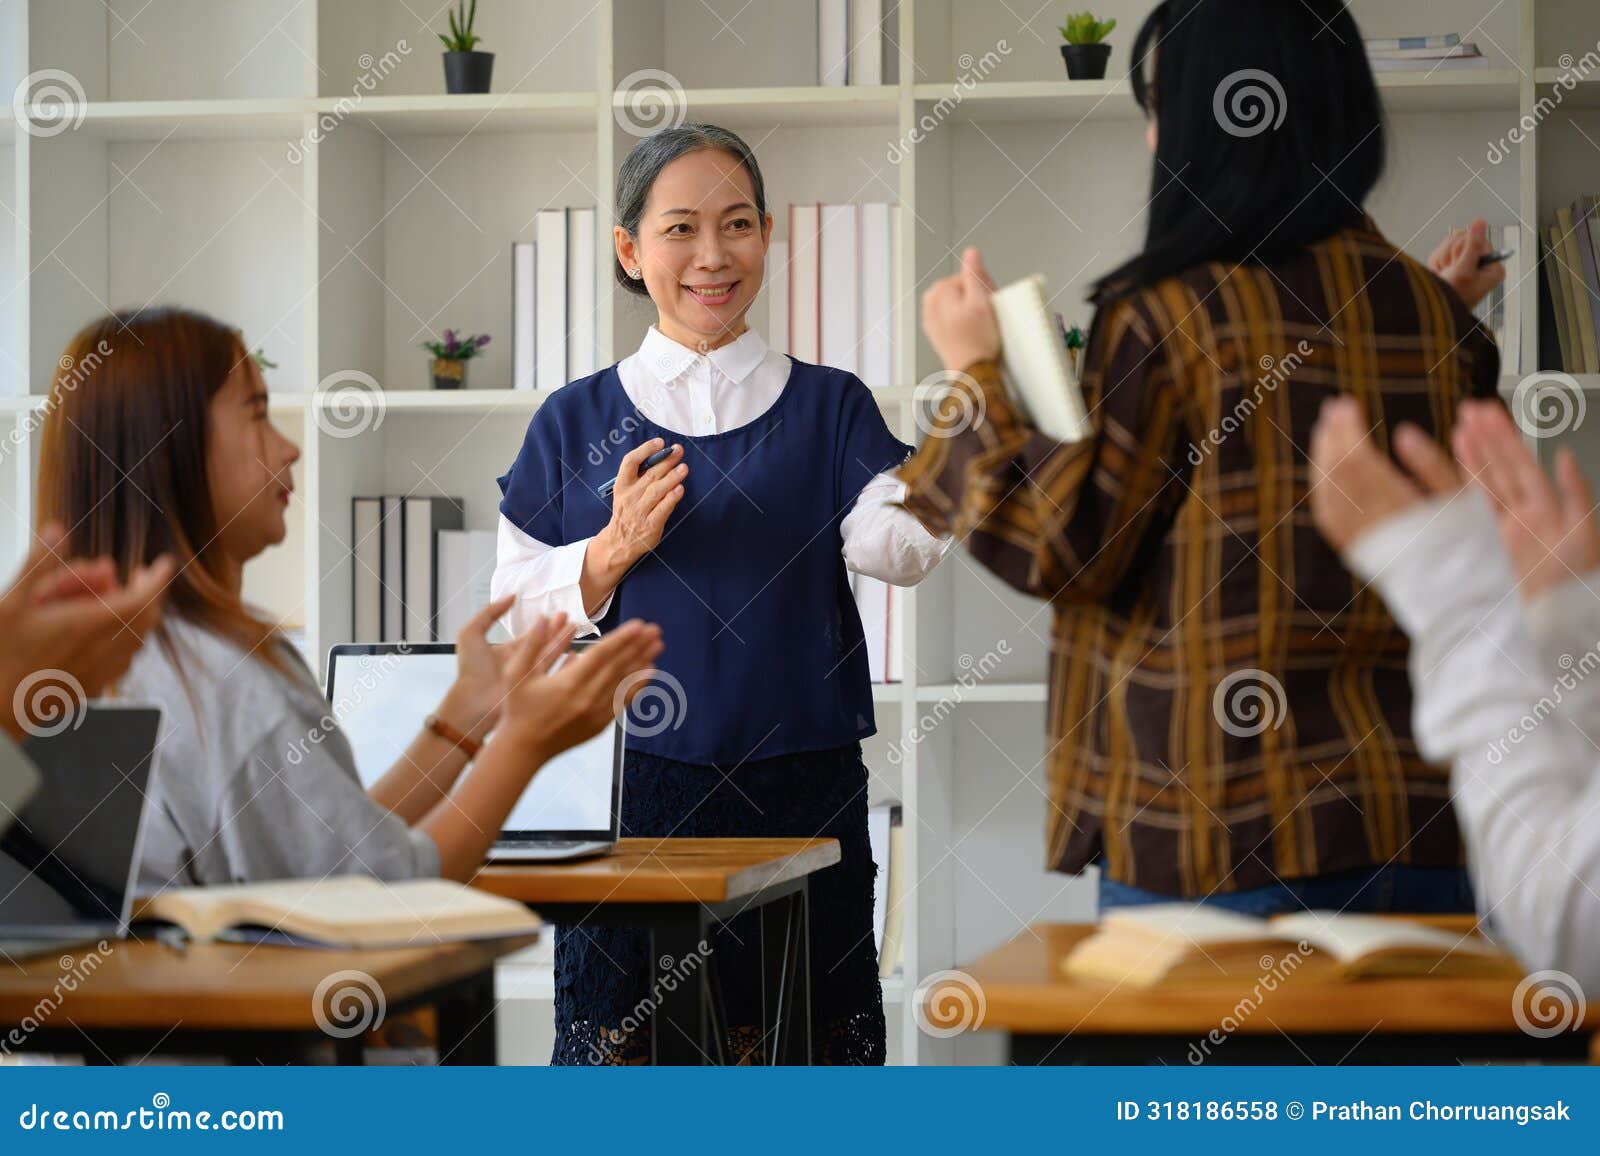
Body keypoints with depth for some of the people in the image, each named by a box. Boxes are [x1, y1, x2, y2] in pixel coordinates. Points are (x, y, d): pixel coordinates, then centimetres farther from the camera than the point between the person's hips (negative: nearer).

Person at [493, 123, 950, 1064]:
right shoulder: (577, 421, 7)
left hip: (802, 786, 0)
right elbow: (516, 610, 4)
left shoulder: (829, 405, 6)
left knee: (801, 1035, 1)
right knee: (625, 1028, 1)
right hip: (629, 784, 0)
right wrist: (614, 552, -11)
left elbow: (895, 546, -10)